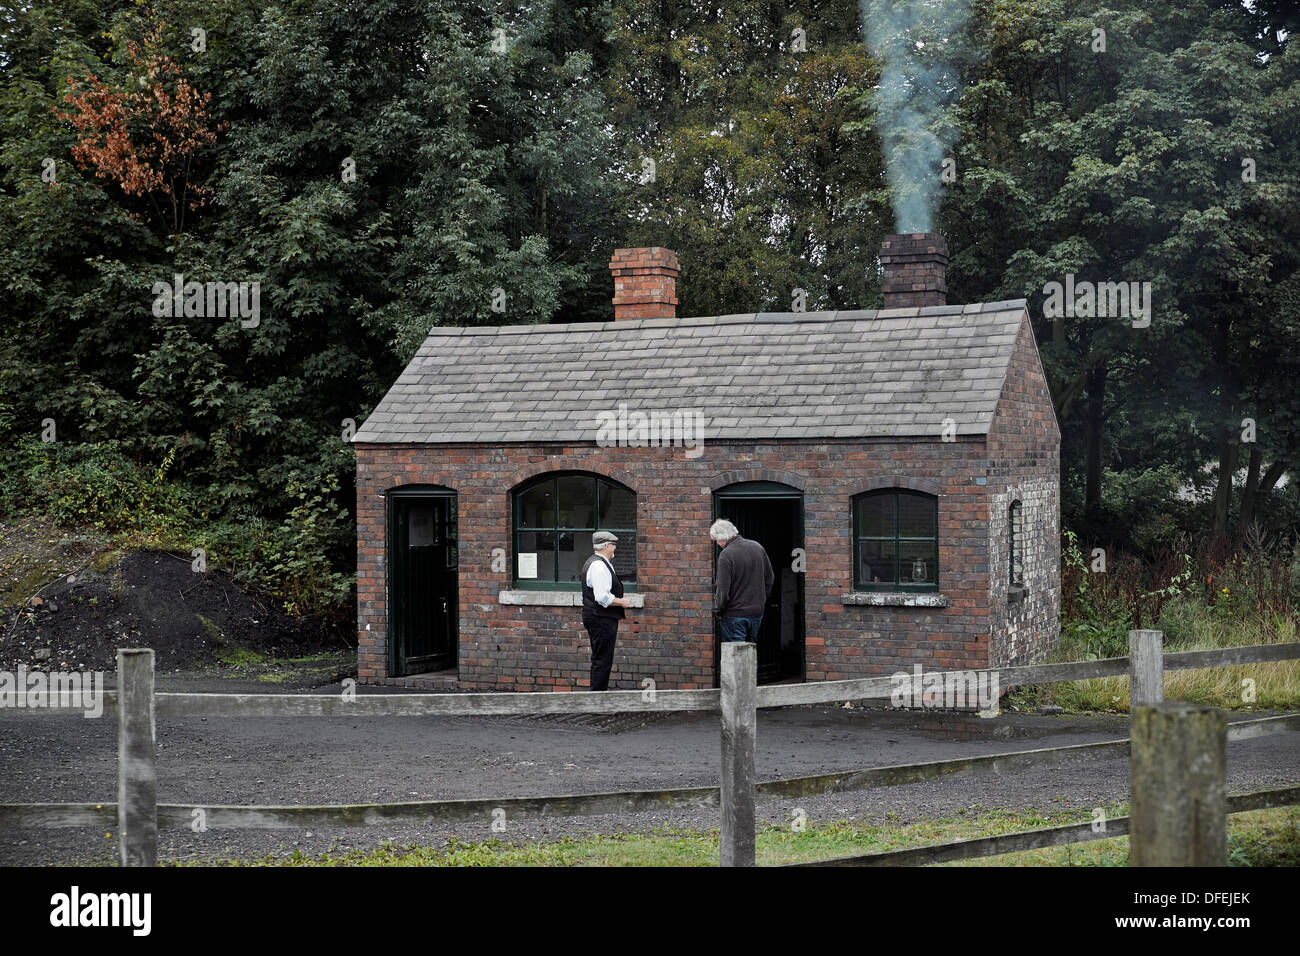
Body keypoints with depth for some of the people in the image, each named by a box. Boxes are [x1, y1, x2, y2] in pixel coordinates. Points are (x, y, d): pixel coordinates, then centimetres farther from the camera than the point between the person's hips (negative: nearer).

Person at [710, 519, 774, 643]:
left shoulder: (726, 556, -18)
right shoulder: (758, 547, 4)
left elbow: (723, 588, -18)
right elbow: (770, 577, 13)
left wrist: (718, 610, -4)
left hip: (735, 614, -6)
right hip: (757, 612, 6)